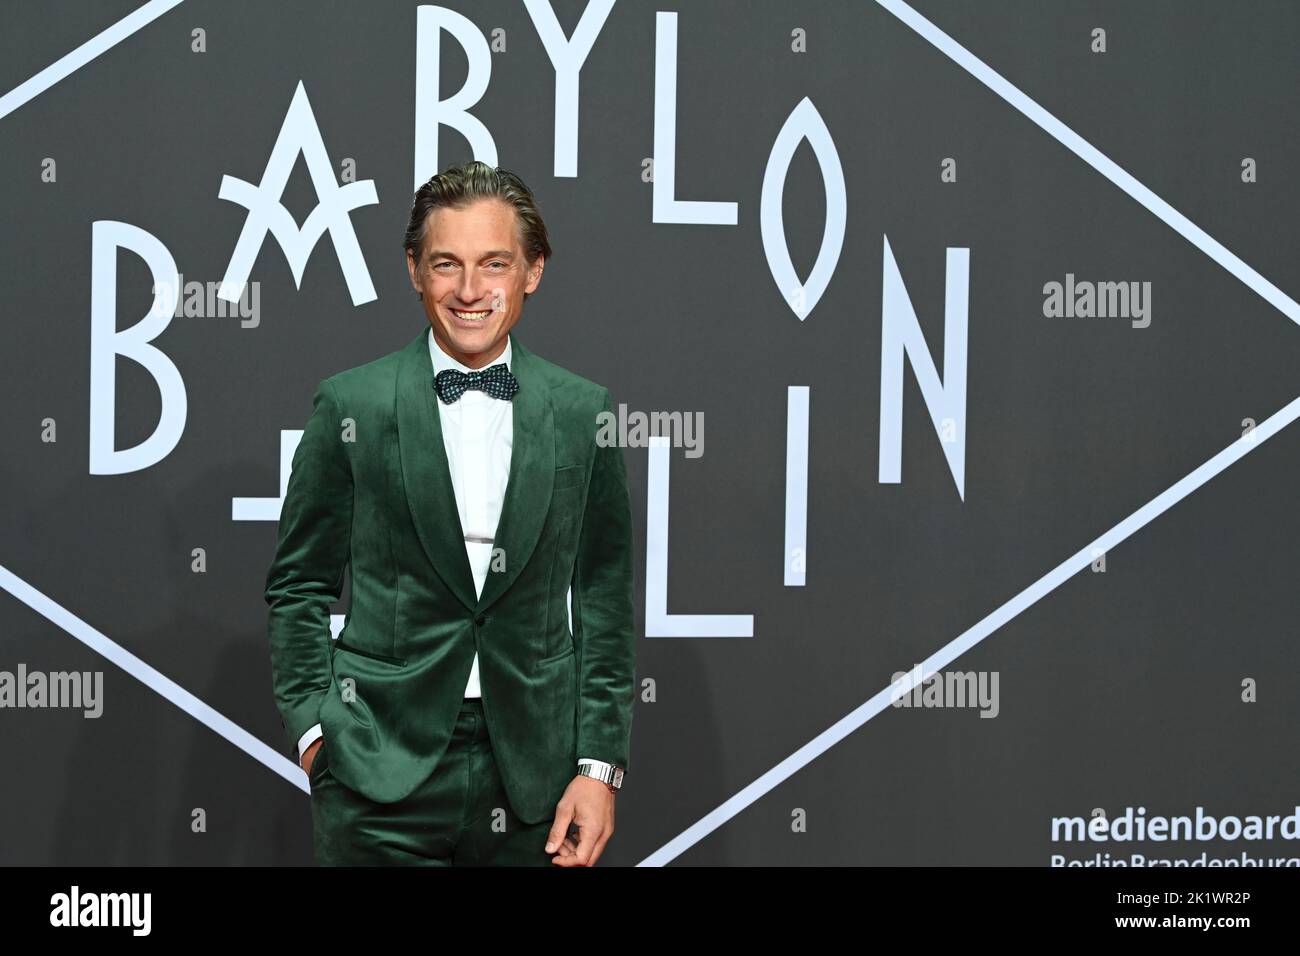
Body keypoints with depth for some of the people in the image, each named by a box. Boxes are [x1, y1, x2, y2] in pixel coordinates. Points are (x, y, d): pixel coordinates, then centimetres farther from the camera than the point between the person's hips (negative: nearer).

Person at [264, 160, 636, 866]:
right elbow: (298, 588, 6)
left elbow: (604, 599, 8)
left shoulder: (583, 412, 6)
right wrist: (314, 731, -4)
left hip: (530, 774, 2)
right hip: (381, 780, -2)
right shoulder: (349, 405, 1)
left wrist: (600, 767, 2)